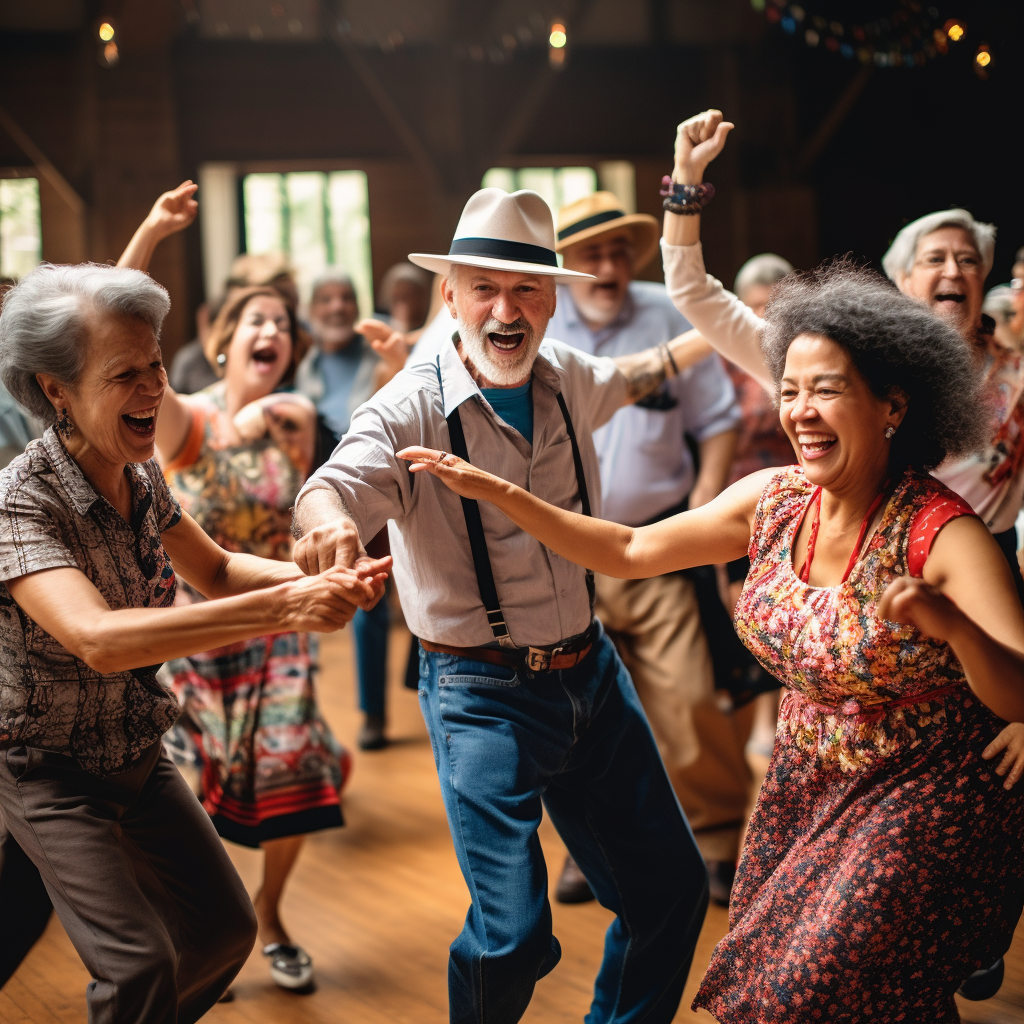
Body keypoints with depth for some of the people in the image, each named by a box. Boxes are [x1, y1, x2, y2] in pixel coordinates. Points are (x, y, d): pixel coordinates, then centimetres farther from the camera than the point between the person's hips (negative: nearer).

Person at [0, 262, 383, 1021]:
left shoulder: (141, 475, -6)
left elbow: (215, 571, 7)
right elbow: (98, 639, -44)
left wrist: (317, 580, -14)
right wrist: (282, 609, -50)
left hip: (140, 757, 7)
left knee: (225, 928, 14)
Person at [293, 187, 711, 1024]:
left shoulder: (568, 377, 2)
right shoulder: (411, 408, -16)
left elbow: (626, 377, 27)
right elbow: (341, 479, -37)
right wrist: (326, 518, -59)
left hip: (591, 673, 6)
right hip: (483, 695, -6)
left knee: (672, 887, 12)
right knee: (513, 937, -13)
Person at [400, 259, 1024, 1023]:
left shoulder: (941, 532, -24)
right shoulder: (771, 501, -6)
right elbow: (630, 551, 3)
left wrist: (952, 625, -51)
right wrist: (494, 491, -3)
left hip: (924, 797, -6)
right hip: (808, 786, 6)